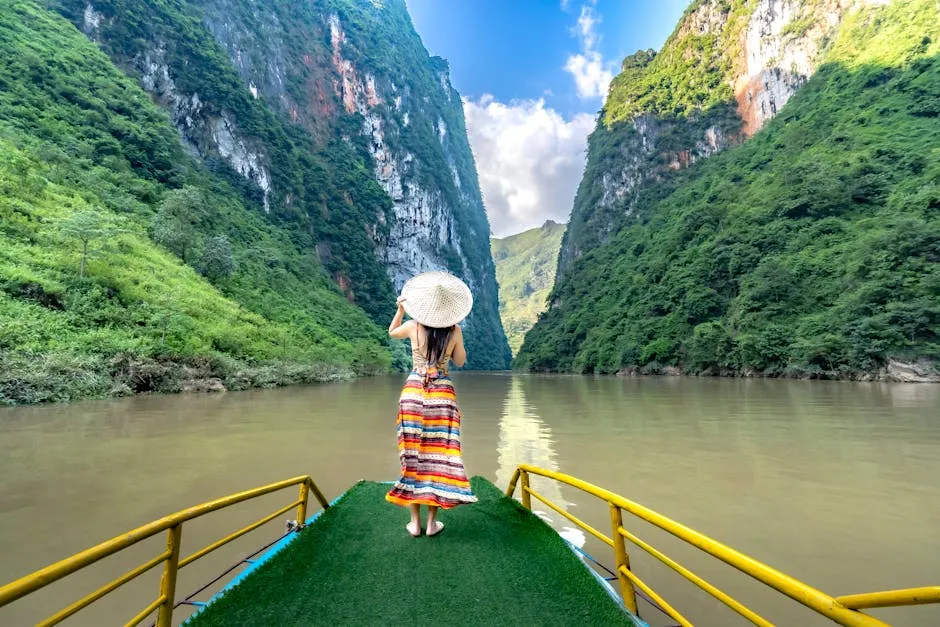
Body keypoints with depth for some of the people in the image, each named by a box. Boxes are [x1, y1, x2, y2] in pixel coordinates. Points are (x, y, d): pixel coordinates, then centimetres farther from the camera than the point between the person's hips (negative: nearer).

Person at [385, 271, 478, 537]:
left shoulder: (413, 326, -4)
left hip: (413, 392, 1)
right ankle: (432, 522, 15)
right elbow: (460, 361, 9)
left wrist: (400, 309, 17)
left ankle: (415, 522, 15)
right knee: (439, 455, 7)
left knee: (413, 455, 8)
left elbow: (392, 332, 18)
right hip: (442, 394, 0)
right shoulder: (454, 331, -6)